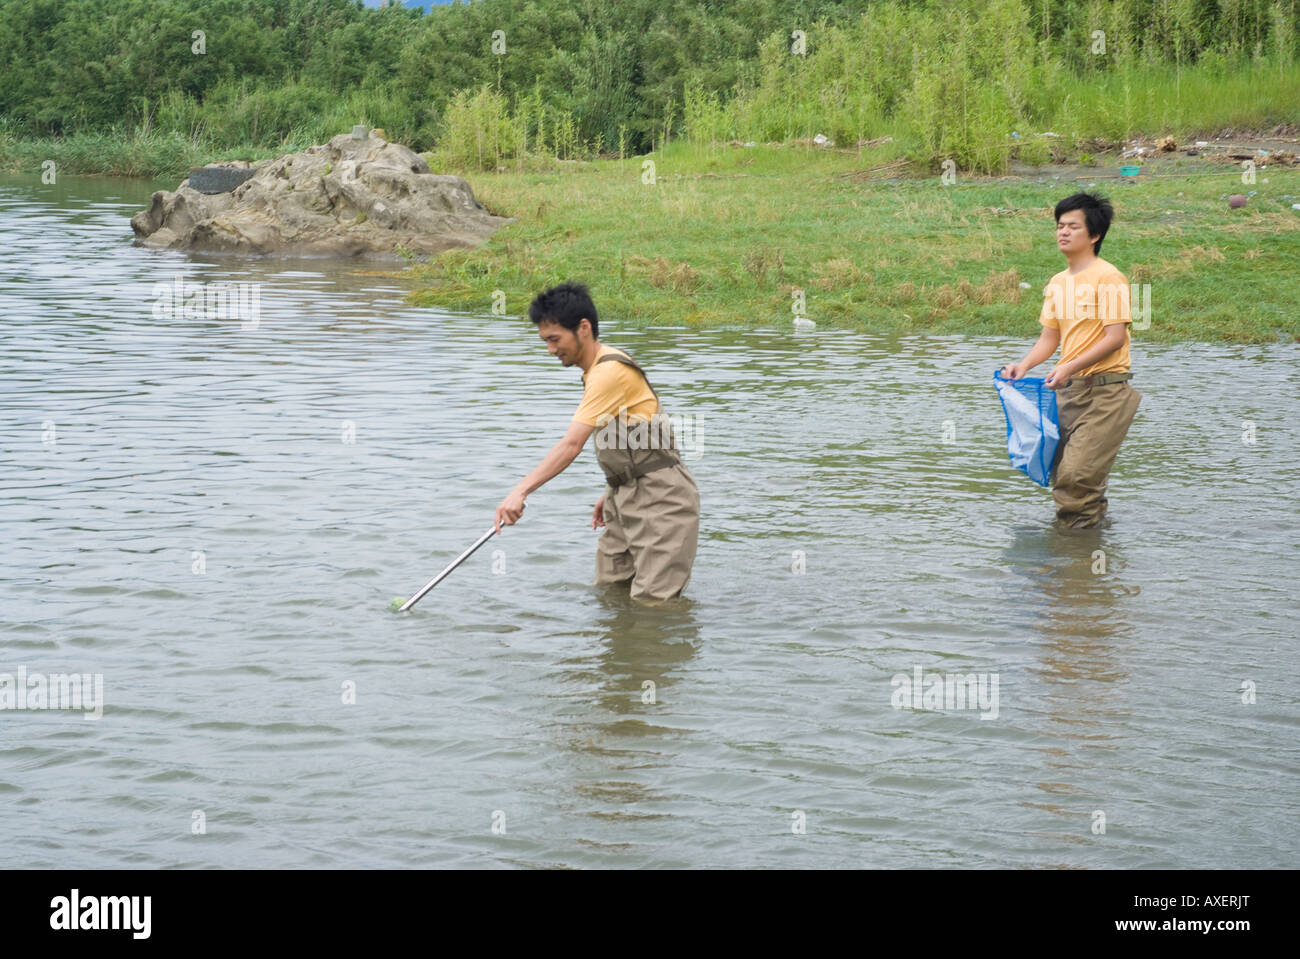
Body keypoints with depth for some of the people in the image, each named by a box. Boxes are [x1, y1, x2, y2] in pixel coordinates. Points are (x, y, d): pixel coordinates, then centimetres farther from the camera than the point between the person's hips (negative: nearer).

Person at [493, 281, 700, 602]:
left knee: (652, 605, -12)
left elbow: (572, 444, -29)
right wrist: (612, 493, 18)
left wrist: (521, 491, -34)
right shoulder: (596, 371, 13)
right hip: (629, 498, 10)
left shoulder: (611, 371, -20)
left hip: (661, 499, -10)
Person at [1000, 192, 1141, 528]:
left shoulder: (1107, 277, -11)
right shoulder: (1057, 283, 13)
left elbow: (1115, 337, -17)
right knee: (1060, 471, 9)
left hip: (1106, 389, -8)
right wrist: (1023, 366, -1)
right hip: (1070, 387, 8)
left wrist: (1070, 367, -23)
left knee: (1076, 474, -14)